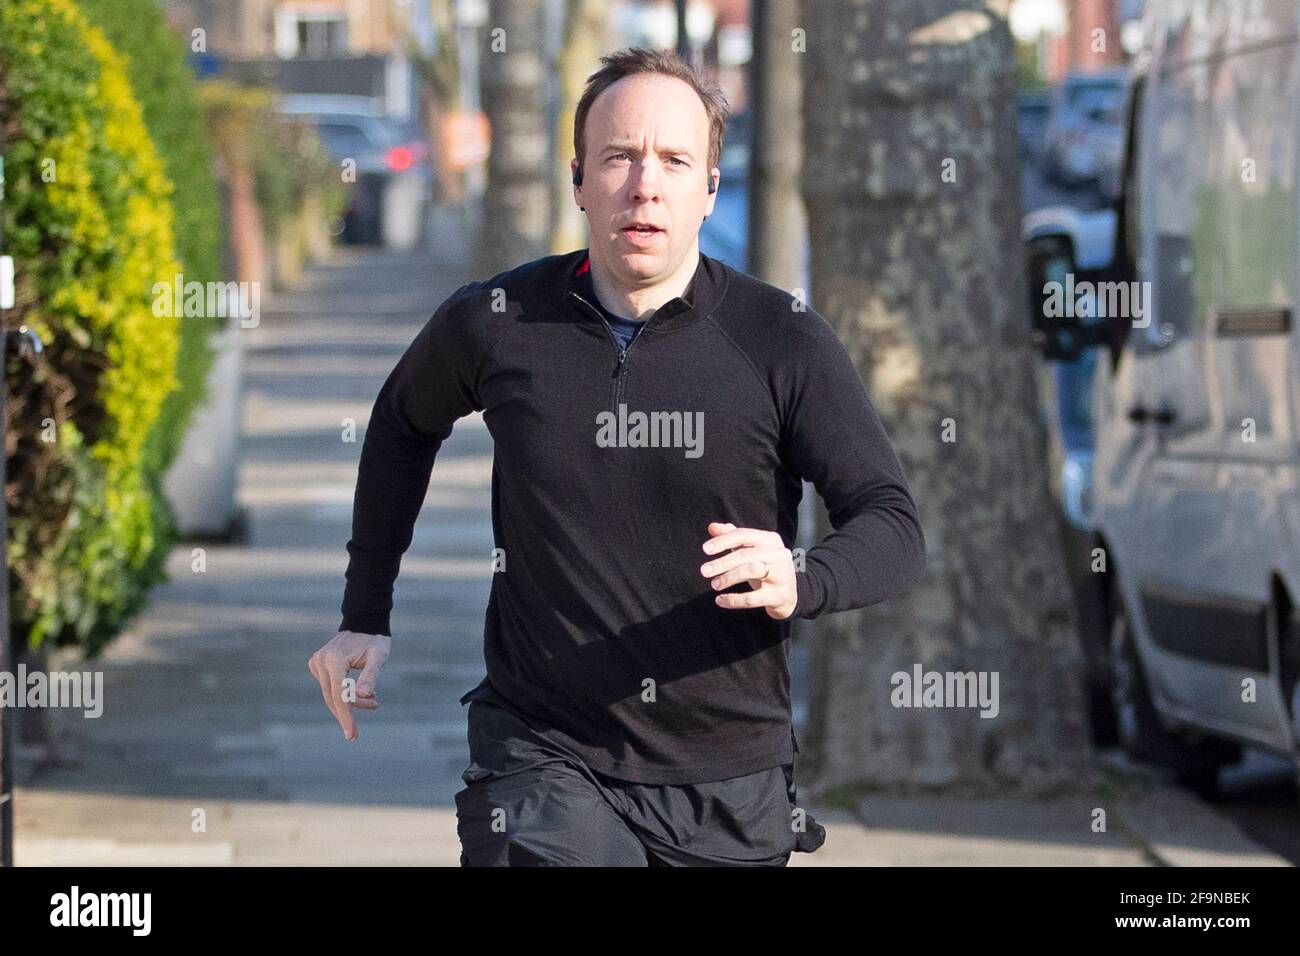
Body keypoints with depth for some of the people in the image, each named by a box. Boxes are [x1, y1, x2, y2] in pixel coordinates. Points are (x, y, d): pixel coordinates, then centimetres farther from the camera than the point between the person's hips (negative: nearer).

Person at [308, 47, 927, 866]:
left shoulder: (785, 343, -5)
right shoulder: (494, 324, -1)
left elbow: (896, 530, -9)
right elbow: (405, 423, 21)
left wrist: (798, 582, -30)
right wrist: (366, 615, 19)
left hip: (728, 781, 1)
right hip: (545, 759, -1)